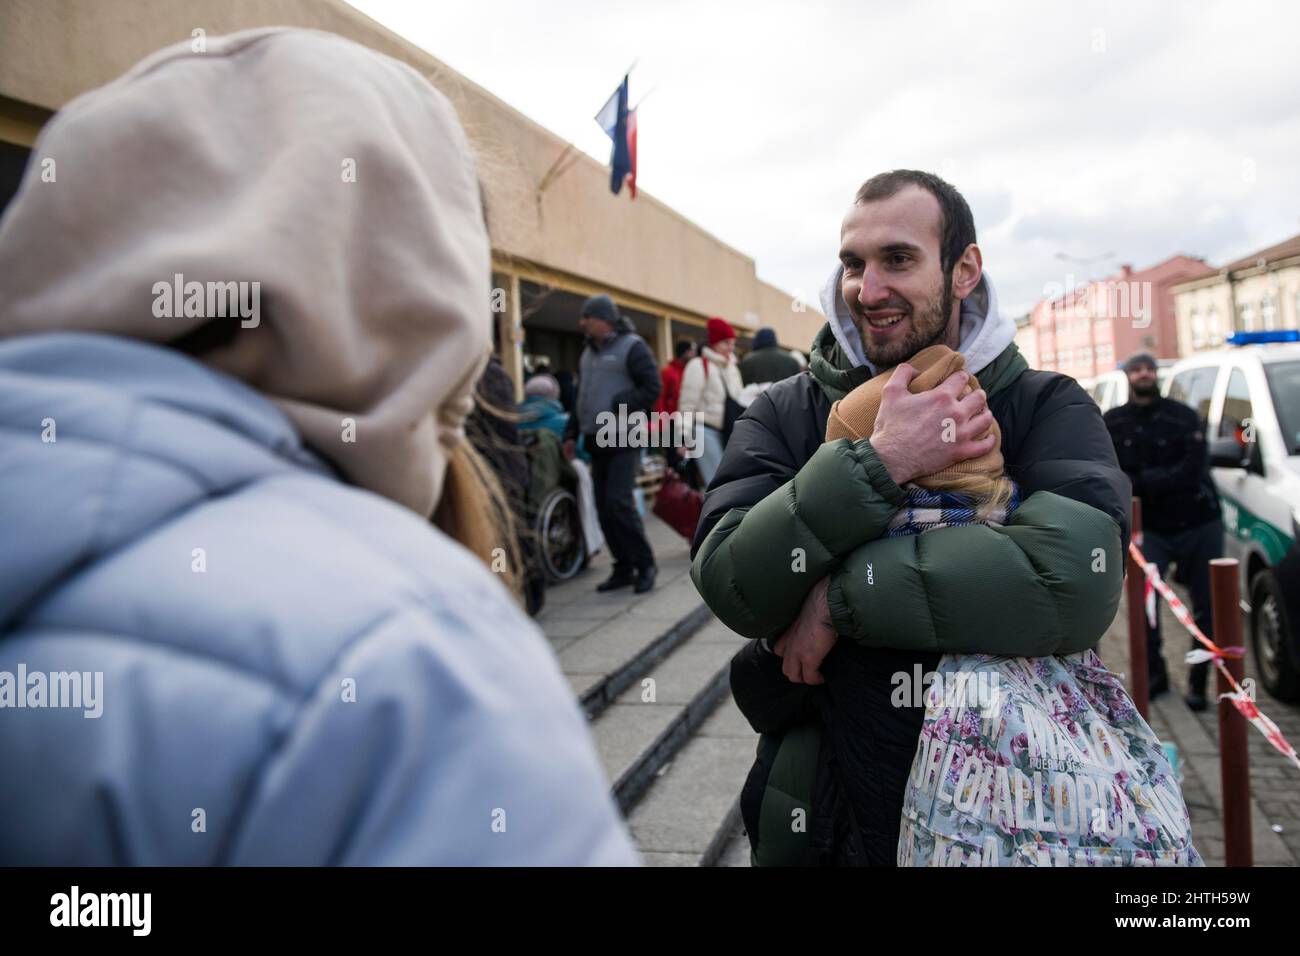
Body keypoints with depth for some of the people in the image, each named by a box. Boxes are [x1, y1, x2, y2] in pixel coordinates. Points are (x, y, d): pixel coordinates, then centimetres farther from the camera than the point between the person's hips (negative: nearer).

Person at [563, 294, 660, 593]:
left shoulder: (632, 346, -4)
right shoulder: (588, 353, 20)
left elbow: (652, 388, -12)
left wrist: (616, 408, -17)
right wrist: (571, 433, 17)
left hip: (623, 439, -7)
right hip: (596, 441, 8)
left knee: (618, 503, -14)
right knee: (604, 508, 6)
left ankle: (644, 563, 1)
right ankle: (623, 568, 15)